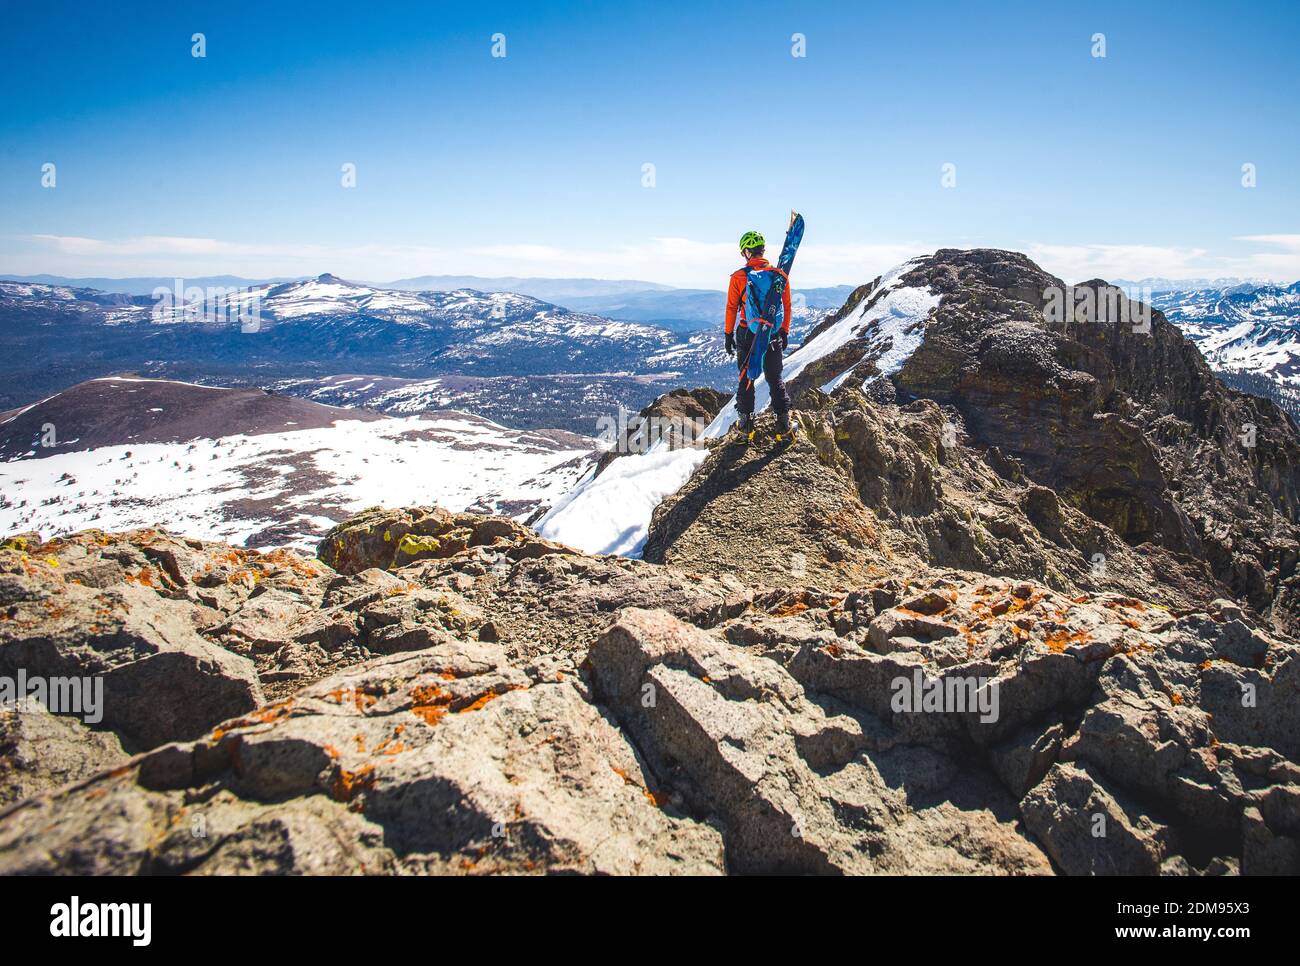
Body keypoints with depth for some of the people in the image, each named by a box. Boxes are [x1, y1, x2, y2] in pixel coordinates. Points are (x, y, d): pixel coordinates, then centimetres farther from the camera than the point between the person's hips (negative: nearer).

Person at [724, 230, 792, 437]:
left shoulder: (739, 277, -10)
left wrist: (728, 334, 4)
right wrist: (785, 333, 15)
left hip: (747, 335, -2)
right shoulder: (780, 275, -2)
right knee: (775, 379, 13)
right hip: (774, 336, 2)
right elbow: (787, 307, 4)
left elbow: (732, 308, -6)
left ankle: (747, 422, 14)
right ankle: (783, 422, 10)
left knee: (746, 379, 11)